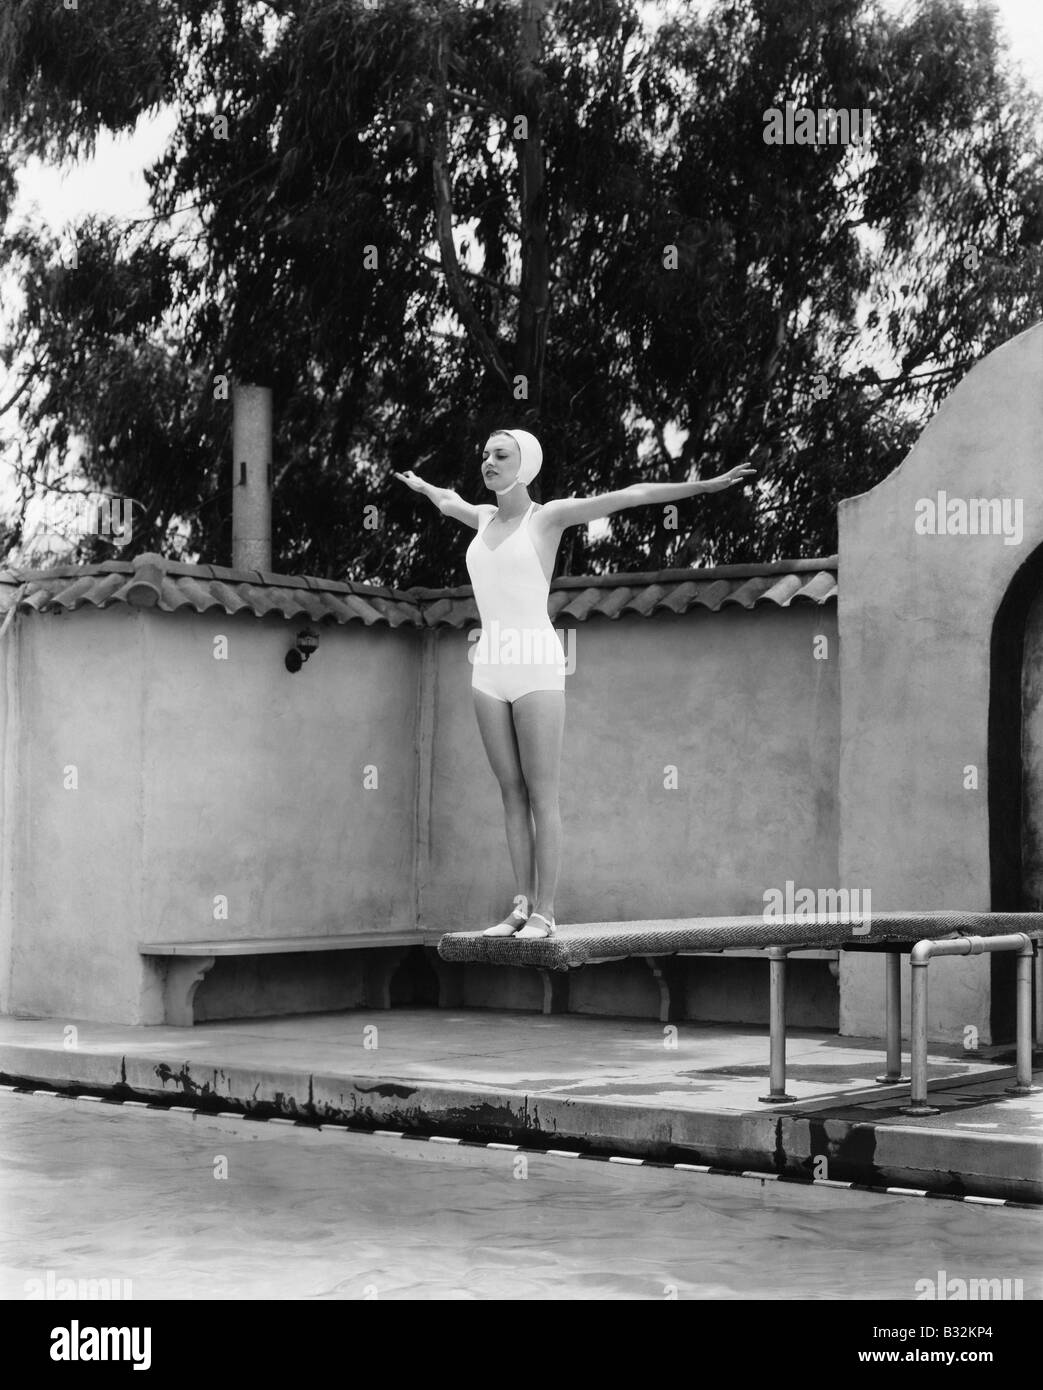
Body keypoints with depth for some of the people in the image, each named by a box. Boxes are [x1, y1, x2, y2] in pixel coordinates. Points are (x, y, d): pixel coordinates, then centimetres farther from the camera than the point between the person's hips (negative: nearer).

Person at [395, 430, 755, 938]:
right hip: (490, 672, 6)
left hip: (537, 670, -6)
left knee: (541, 794, -4)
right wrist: (418, 484, 59)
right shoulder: (486, 517, 16)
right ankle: (522, 907, 10)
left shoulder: (548, 516, -1)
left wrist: (706, 485, -7)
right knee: (512, 793, 6)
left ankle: (544, 912, 0)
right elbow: (448, 502, 40)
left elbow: (633, 494, -4)